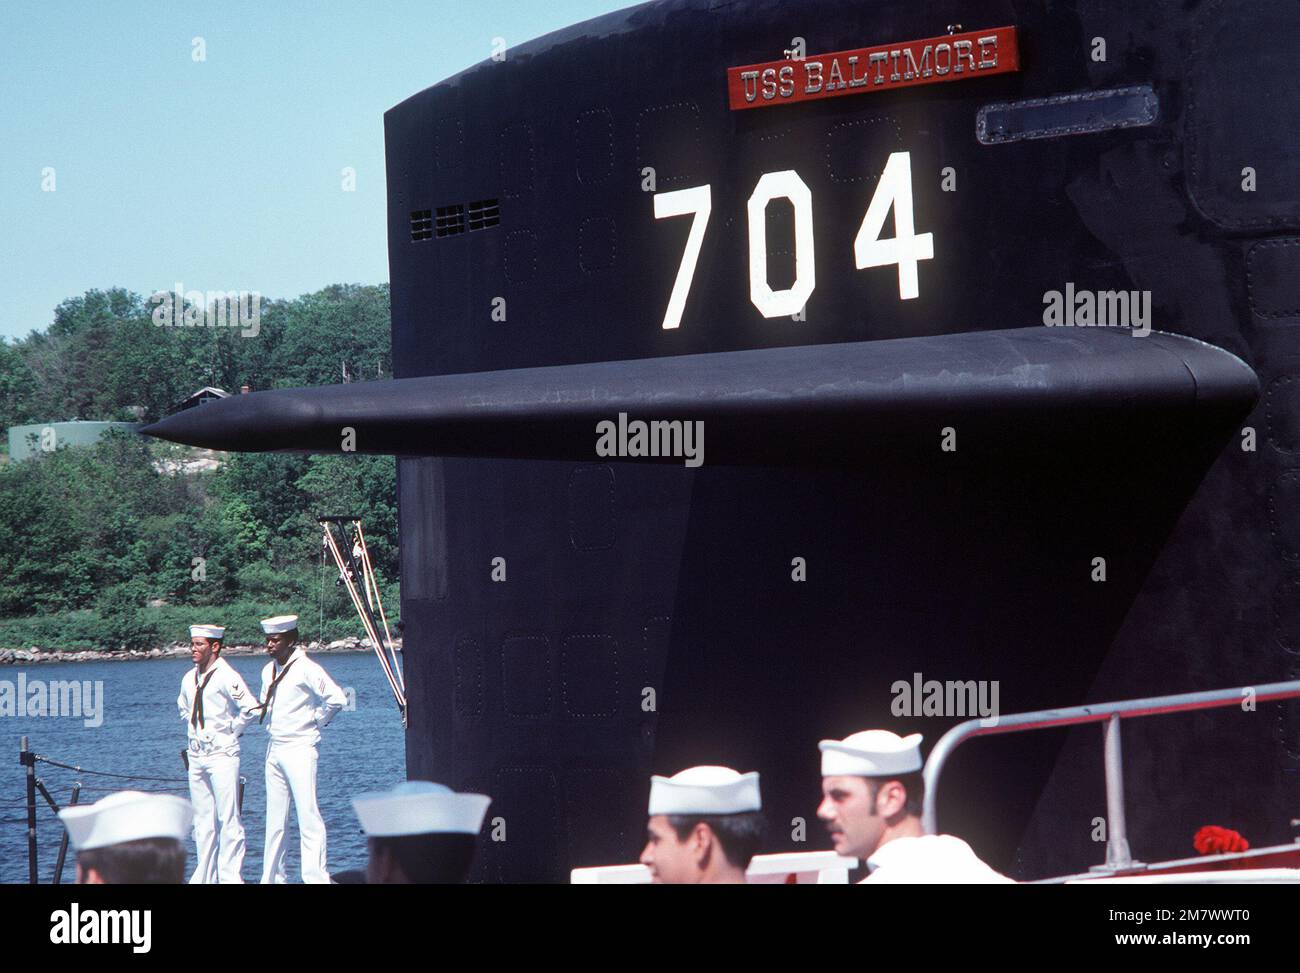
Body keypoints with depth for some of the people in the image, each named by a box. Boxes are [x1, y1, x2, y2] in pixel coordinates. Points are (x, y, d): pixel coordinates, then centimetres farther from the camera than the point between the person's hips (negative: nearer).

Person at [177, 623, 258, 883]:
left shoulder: (226, 676, -11)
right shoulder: (189, 679, 11)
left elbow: (251, 709, -18)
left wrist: (232, 731, -6)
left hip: (221, 754, -7)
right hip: (196, 754, 7)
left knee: (228, 819, -7)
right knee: (202, 821, 9)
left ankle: (230, 876, -6)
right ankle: (205, 877, 13)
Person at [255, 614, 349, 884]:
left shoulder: (306, 669, -11)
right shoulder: (268, 671, 12)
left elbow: (336, 699, -18)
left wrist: (316, 723, -6)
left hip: (300, 748, -8)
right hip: (274, 749, 8)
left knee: (308, 816, -10)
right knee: (275, 819, 8)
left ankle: (316, 877, -12)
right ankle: (273, 877, 11)